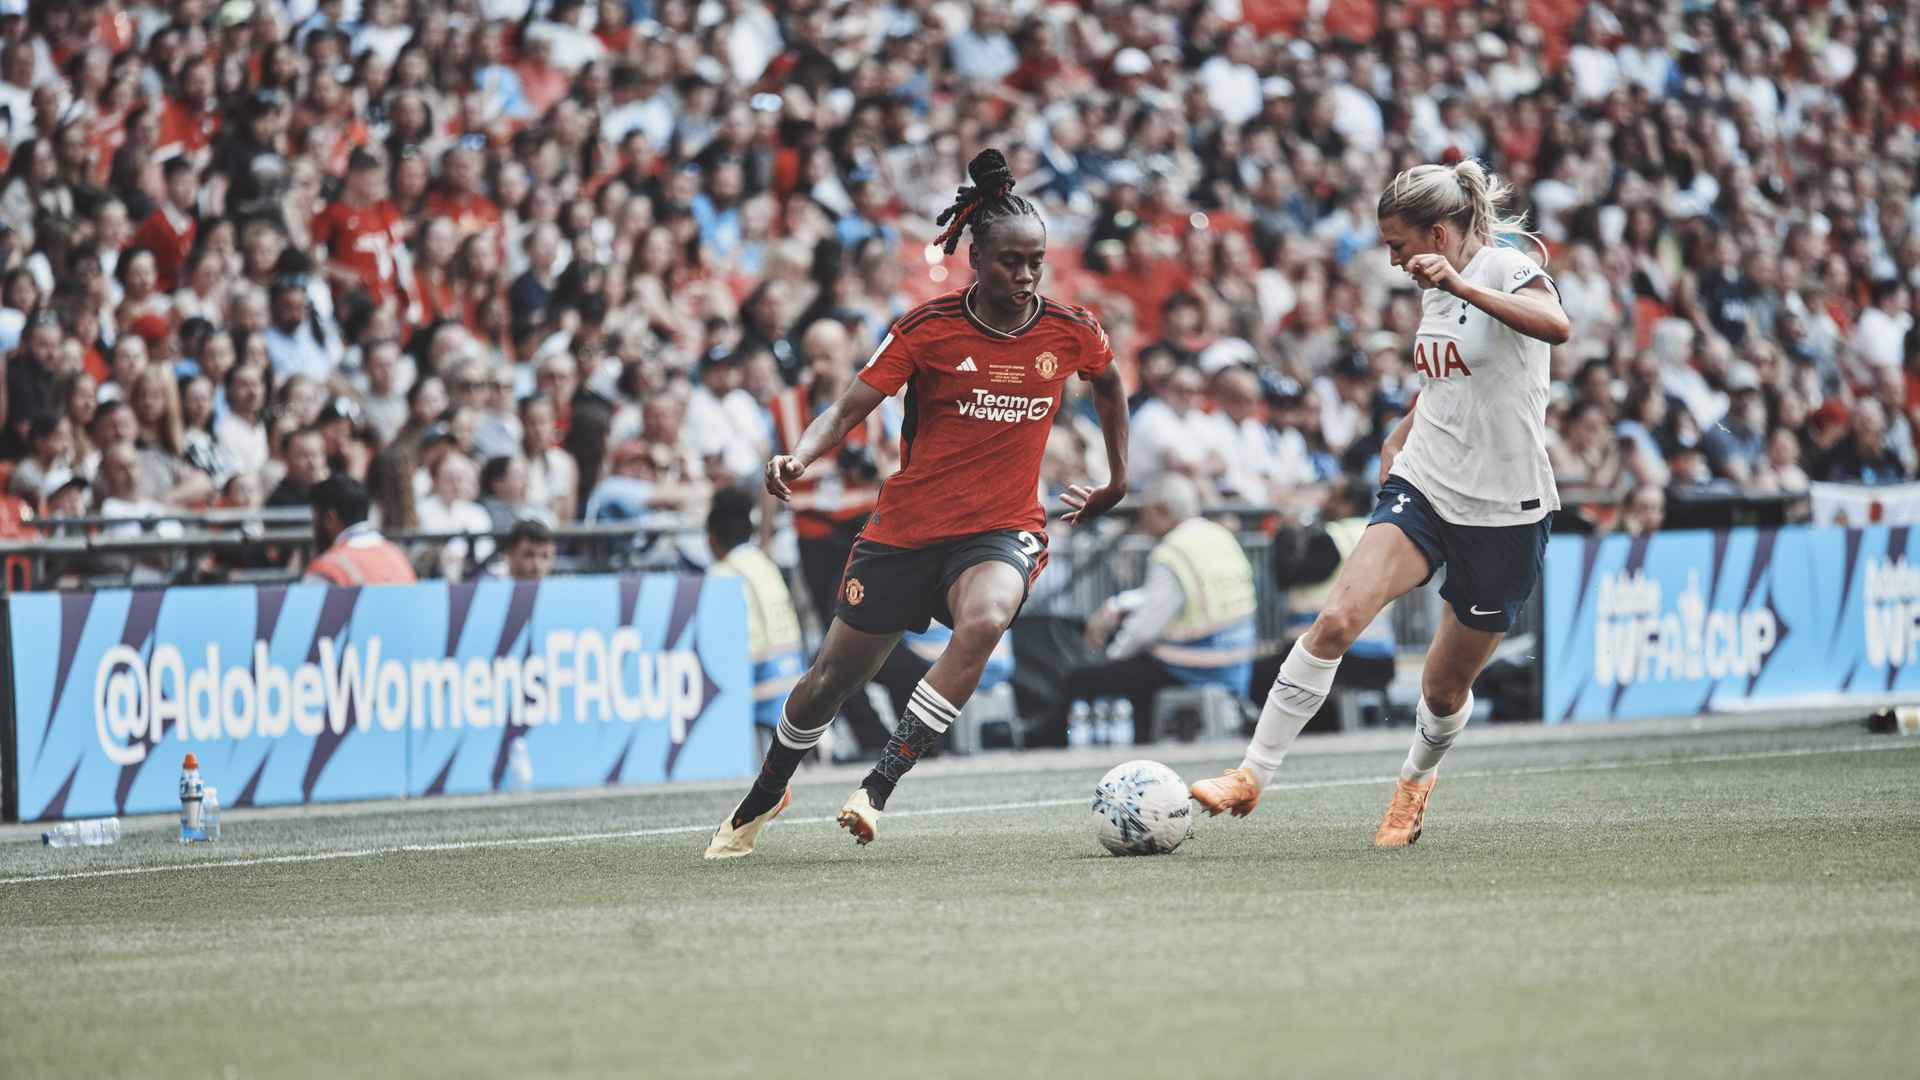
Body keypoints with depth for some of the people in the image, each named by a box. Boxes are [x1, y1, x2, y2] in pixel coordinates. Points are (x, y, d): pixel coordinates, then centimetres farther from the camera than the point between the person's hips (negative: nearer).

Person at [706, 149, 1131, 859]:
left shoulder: (1070, 333, -2)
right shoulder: (927, 329, -9)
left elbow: (1109, 383, 22)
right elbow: (850, 409, -9)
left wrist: (1118, 479, 25)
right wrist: (800, 457, -28)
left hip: (1001, 532, 0)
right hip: (907, 526, 0)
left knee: (983, 621, -35)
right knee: (833, 677, 8)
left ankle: (877, 788, -32)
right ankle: (764, 797, 38)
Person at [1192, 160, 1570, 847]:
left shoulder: (1506, 270, -12)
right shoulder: (1434, 292, 11)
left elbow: (1556, 326, -35)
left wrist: (1461, 284, -41)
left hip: (1505, 511, -5)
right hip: (1422, 488, 5)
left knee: (1445, 690, 7)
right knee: (1338, 618, -20)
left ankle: (1416, 779, 40)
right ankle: (1252, 777, -18)